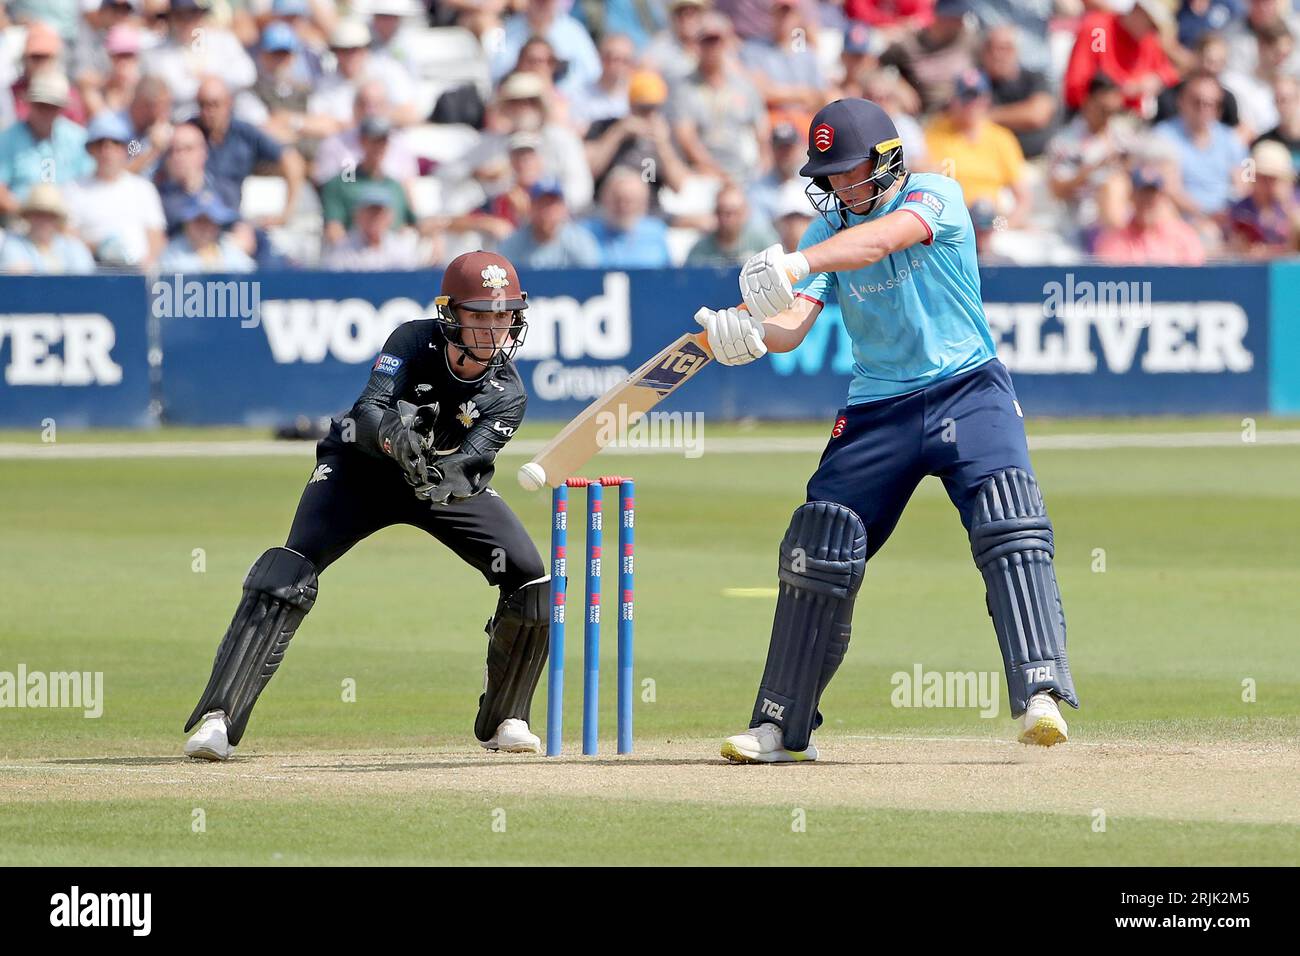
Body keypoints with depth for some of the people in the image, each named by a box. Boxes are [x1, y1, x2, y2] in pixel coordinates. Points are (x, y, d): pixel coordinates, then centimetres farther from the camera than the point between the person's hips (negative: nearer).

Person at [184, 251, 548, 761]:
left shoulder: (507, 395, -20)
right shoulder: (414, 342, -24)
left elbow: (471, 463, -33)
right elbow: (368, 412, -36)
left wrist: (444, 478, -56)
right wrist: (392, 436, -58)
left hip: (449, 480, 3)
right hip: (363, 468, -3)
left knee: (530, 578, -12)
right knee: (290, 573, -24)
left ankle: (504, 719, 9)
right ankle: (218, 718, -28)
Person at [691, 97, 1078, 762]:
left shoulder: (933, 196, -8)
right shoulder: (828, 229, 5)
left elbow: (879, 238, -30)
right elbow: (793, 324, -7)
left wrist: (795, 263, -46)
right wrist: (747, 332, -31)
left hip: (970, 390, -4)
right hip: (877, 406, 4)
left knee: (1010, 531, -24)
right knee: (817, 550, 0)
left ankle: (1039, 694, -27)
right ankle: (782, 726, 10)